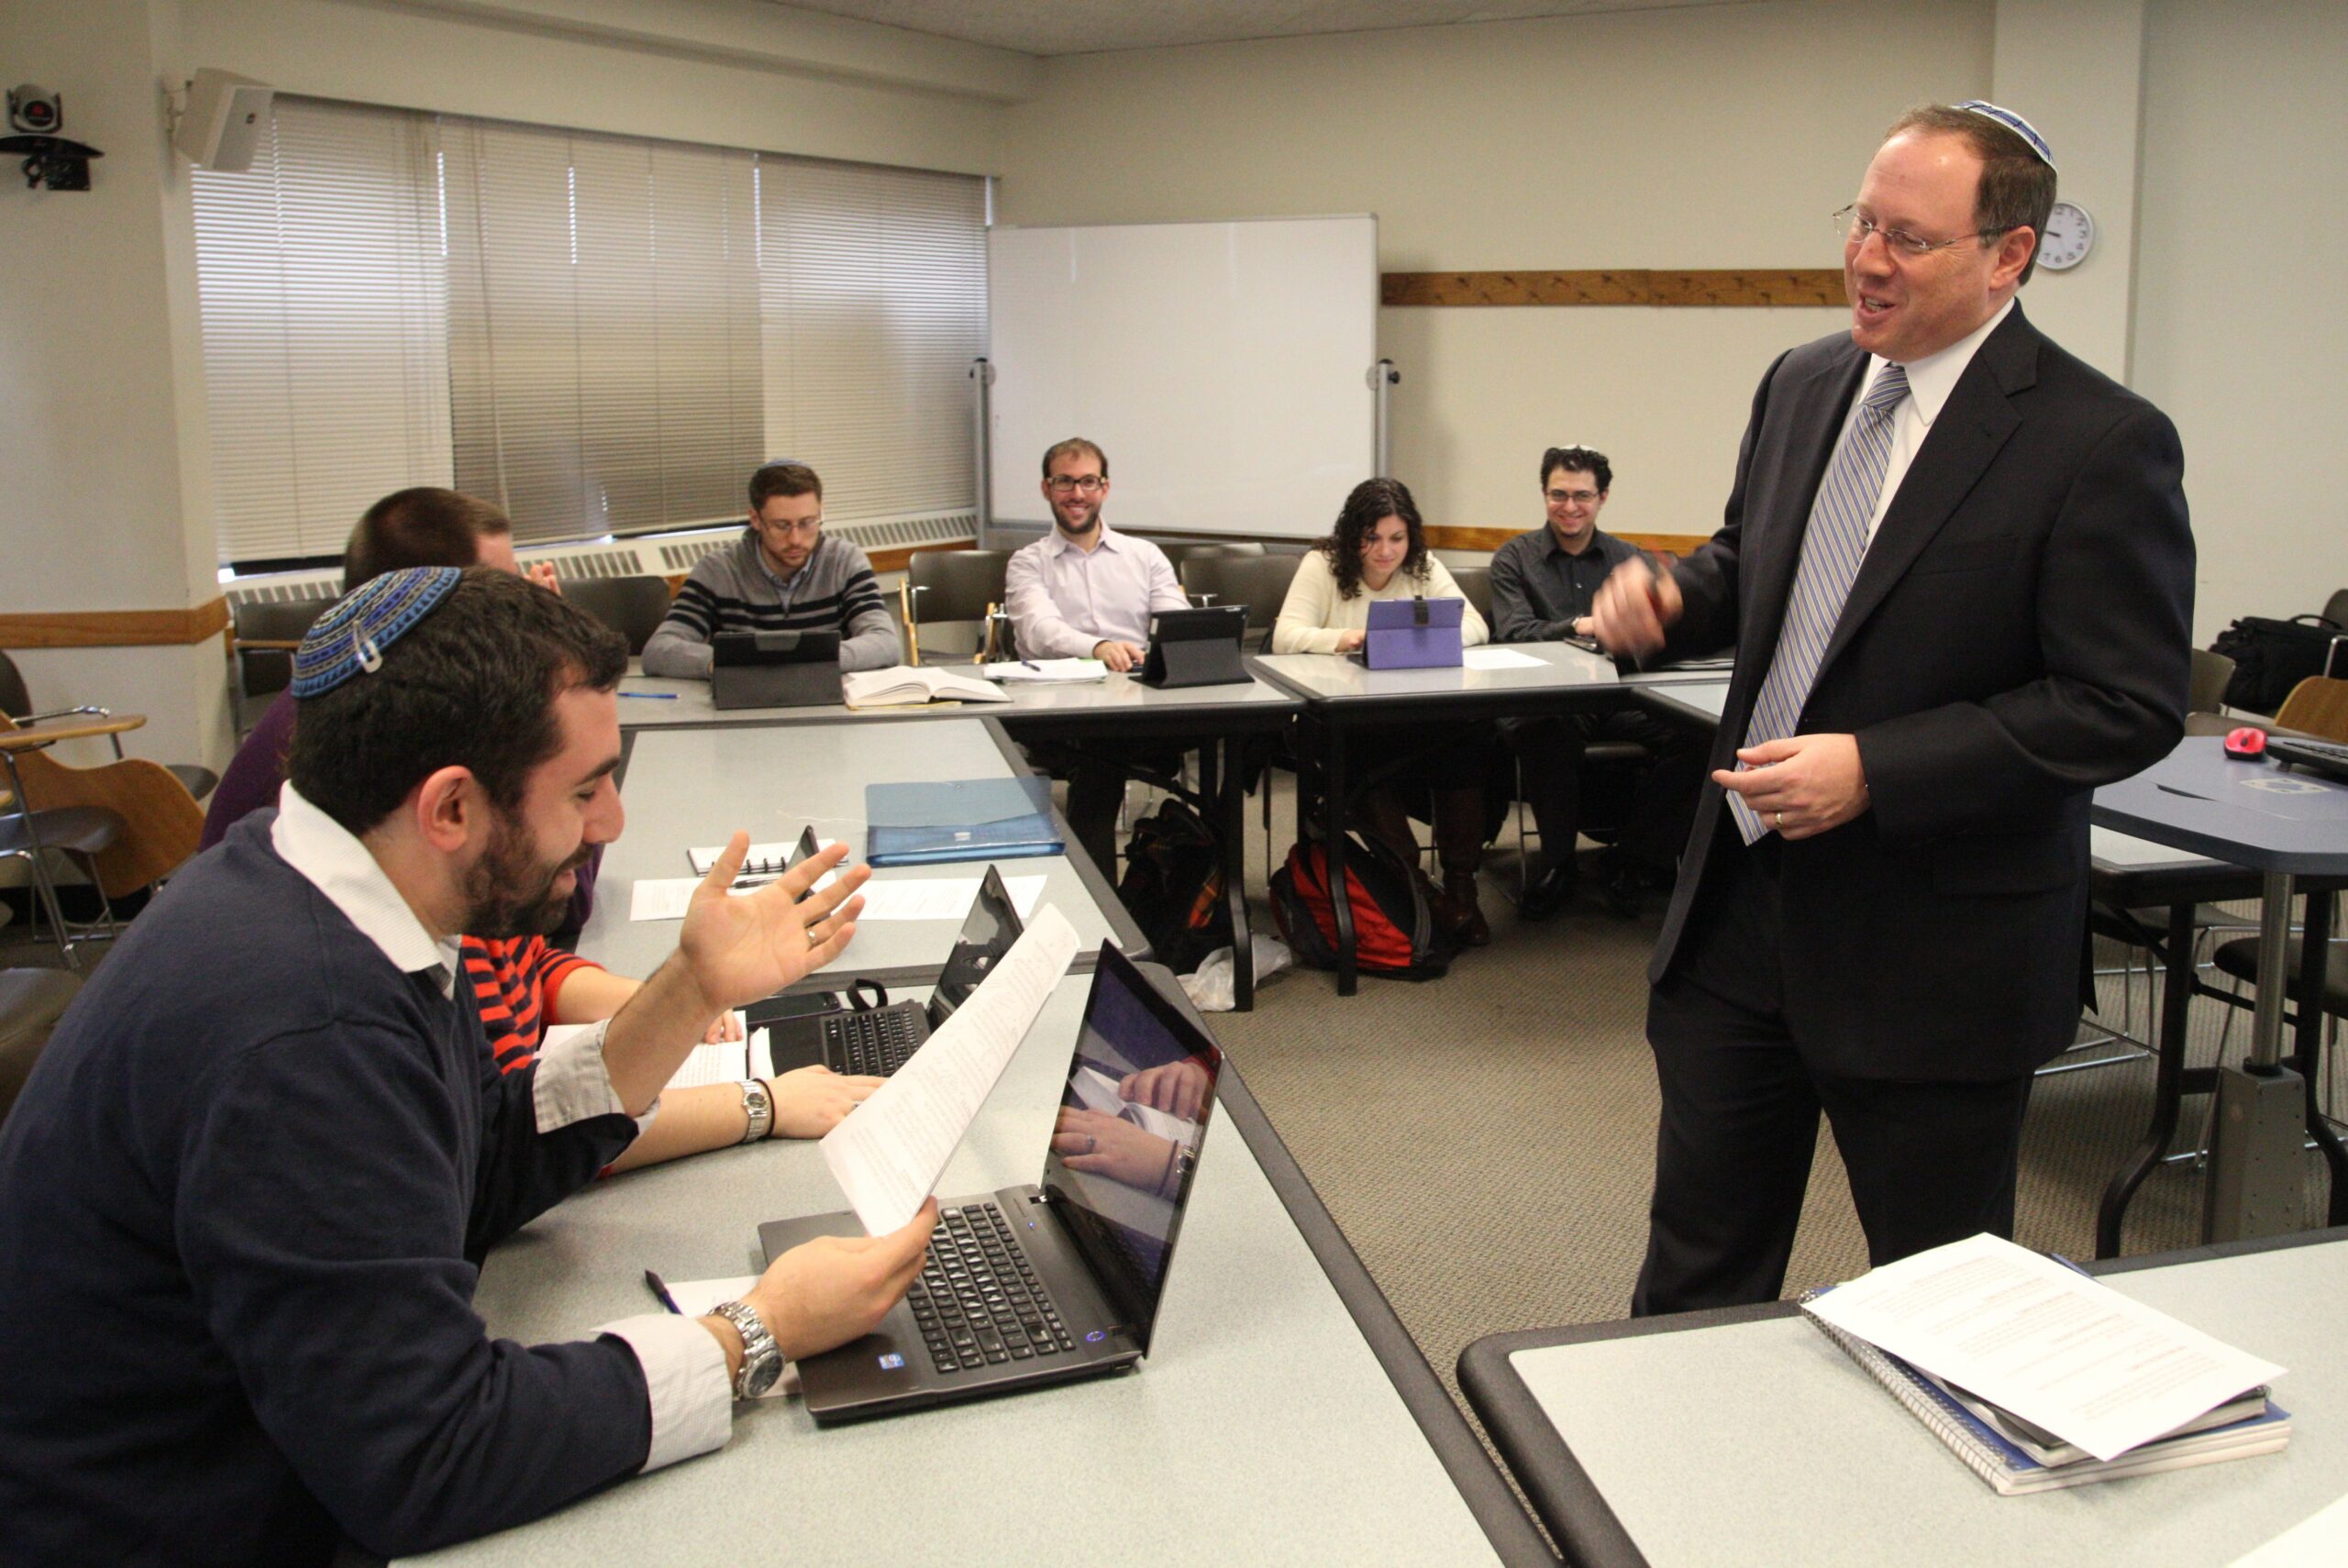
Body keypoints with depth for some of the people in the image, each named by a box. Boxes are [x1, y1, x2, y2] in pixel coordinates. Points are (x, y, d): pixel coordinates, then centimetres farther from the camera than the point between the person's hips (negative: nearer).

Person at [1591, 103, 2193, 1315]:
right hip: (1740, 911, 6)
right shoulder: (1802, 385, 5)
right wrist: (1669, 598, -3)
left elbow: (2128, 705, -17)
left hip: (1934, 947, -5)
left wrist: (1876, 770, -24)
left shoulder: (2100, 442, -15)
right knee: (1698, 1258, 18)